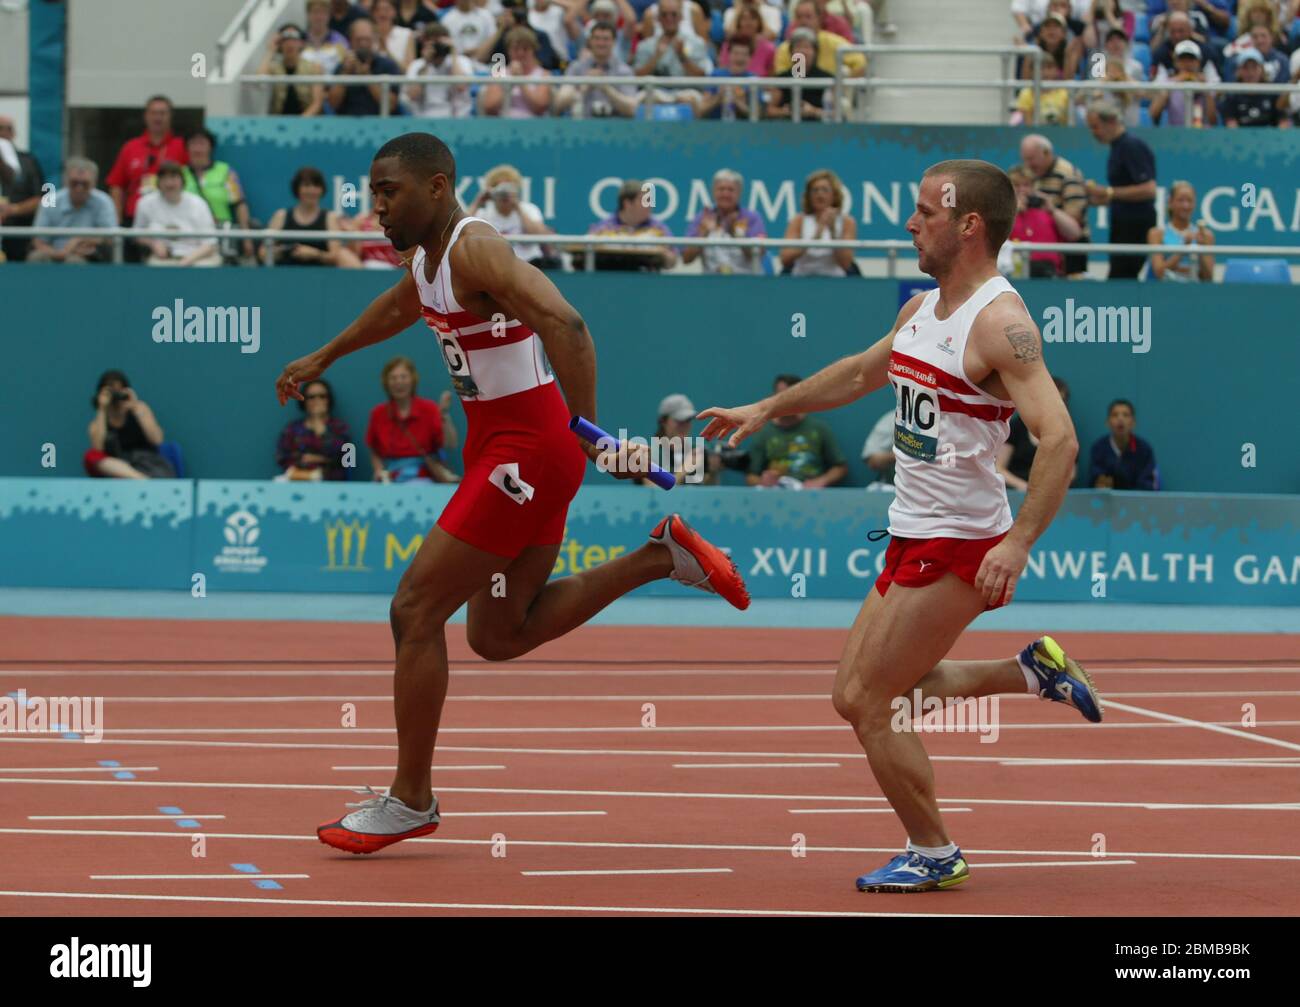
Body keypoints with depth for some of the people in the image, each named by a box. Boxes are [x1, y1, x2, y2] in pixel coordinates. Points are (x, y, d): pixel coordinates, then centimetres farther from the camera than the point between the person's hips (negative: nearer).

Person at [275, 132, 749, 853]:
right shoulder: (428, 254, 11)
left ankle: (410, 800, 4)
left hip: (526, 453, -10)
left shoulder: (474, 250, -18)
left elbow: (565, 325, -31)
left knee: (415, 611, -6)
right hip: (502, 449, 10)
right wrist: (324, 358, 47)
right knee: (498, 636, 13)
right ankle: (660, 556, 16)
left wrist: (588, 435, -33)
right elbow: (399, 307, 36)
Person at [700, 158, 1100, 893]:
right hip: (913, 541, 9)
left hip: (959, 548, -9)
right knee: (857, 698, 14)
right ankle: (1033, 673, 22)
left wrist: (1018, 543, -36)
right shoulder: (922, 309, 9)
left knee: (872, 703, -4)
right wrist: (766, 410, 33)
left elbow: (1060, 439, -28)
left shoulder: (1001, 323, -19)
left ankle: (934, 854, 14)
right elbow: (860, 373, 28)